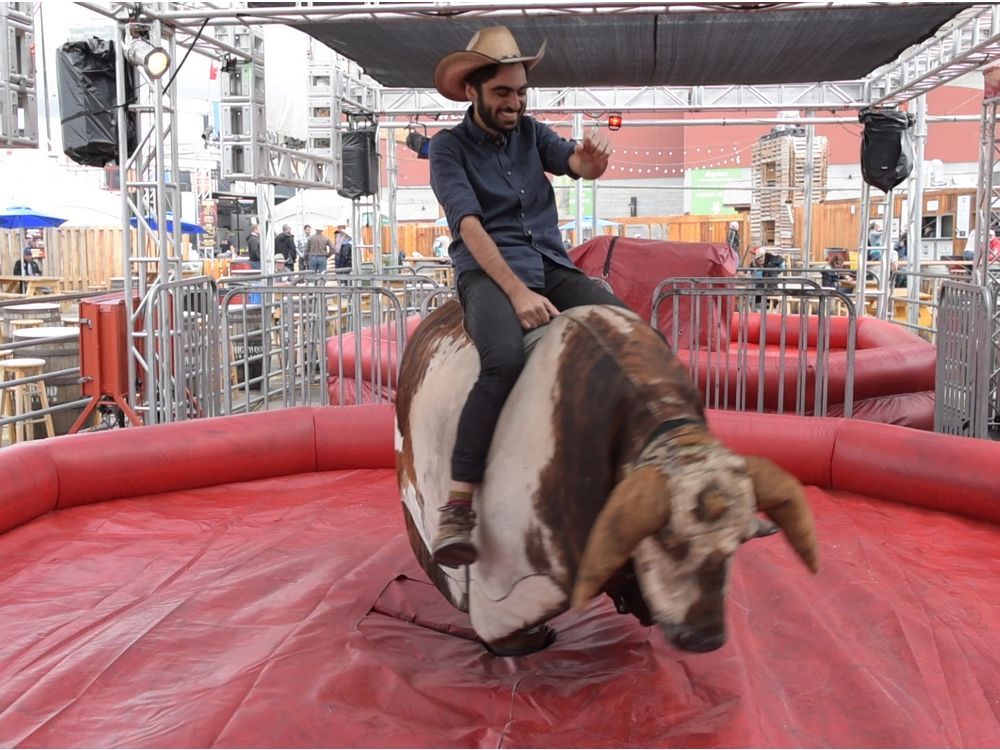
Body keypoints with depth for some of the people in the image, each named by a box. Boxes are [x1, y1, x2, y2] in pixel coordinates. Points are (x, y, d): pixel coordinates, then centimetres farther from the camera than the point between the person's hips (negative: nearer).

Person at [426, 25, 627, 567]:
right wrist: (517, 292, -23)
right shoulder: (448, 147, 3)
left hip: (552, 267, 5)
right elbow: (470, 226, -10)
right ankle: (458, 506, -30)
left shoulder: (530, 132, 16)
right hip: (488, 272, -5)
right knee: (504, 362, -37)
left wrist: (593, 157, -27)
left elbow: (579, 164, -1)